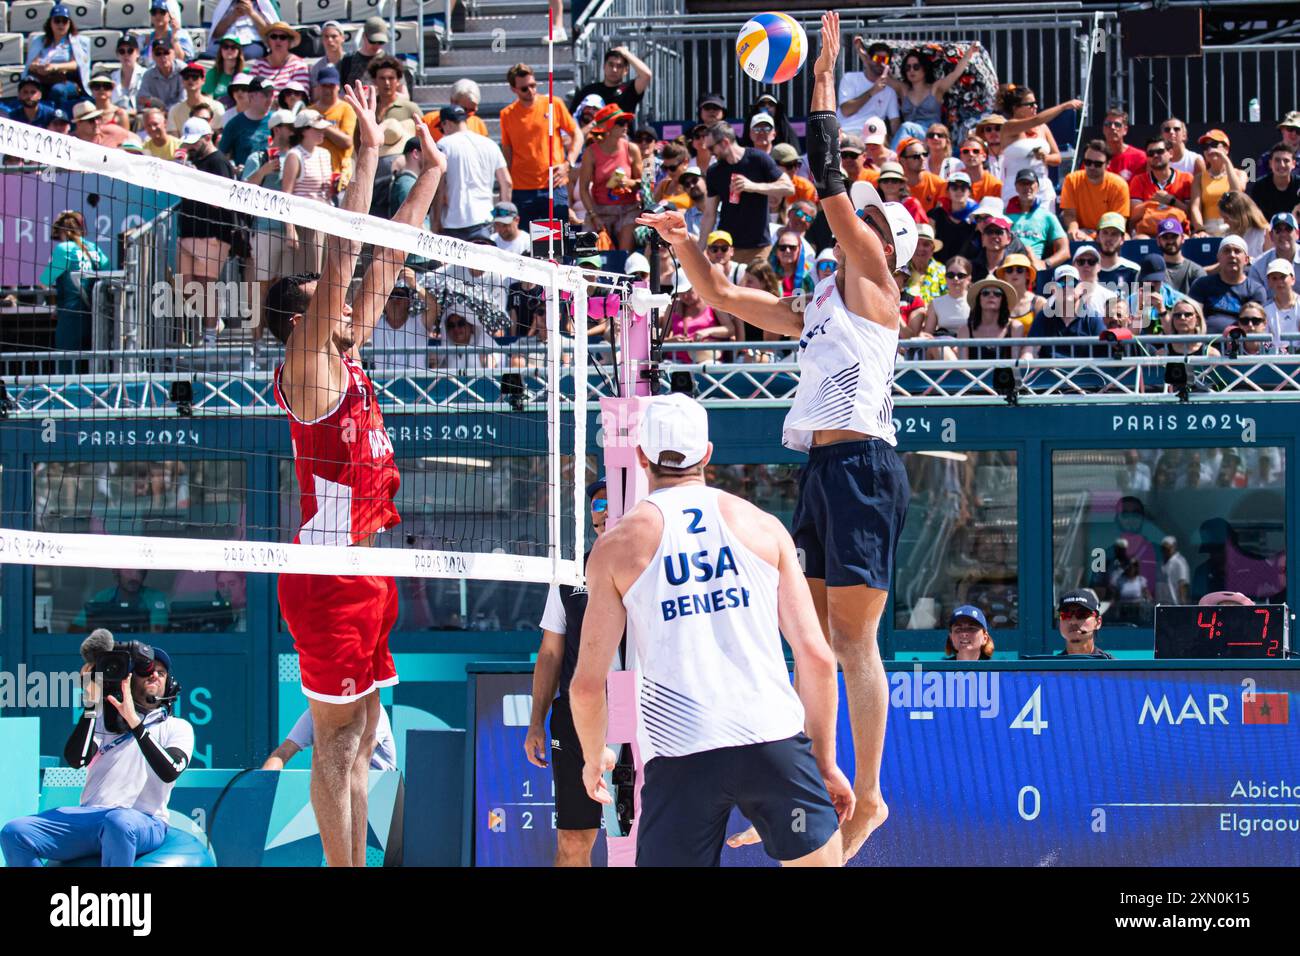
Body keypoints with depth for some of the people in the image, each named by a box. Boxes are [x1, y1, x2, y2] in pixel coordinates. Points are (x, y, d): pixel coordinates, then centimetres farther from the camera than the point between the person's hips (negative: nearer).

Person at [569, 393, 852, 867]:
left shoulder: (617, 544, 7)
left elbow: (586, 685, 5)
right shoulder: (763, 526, 9)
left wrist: (593, 758, 23)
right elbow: (816, 657, 5)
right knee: (818, 857, 17)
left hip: (678, 756, -1)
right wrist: (825, 761, 15)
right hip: (774, 740, 1)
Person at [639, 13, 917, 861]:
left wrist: (824, 81, -3)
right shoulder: (822, 306, 22)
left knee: (852, 640, -10)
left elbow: (831, 187, -7)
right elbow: (725, 298, 28)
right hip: (824, 471, 9)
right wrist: (684, 246, 14)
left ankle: (869, 797, -8)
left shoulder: (874, 282, 0)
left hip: (862, 467, -9)